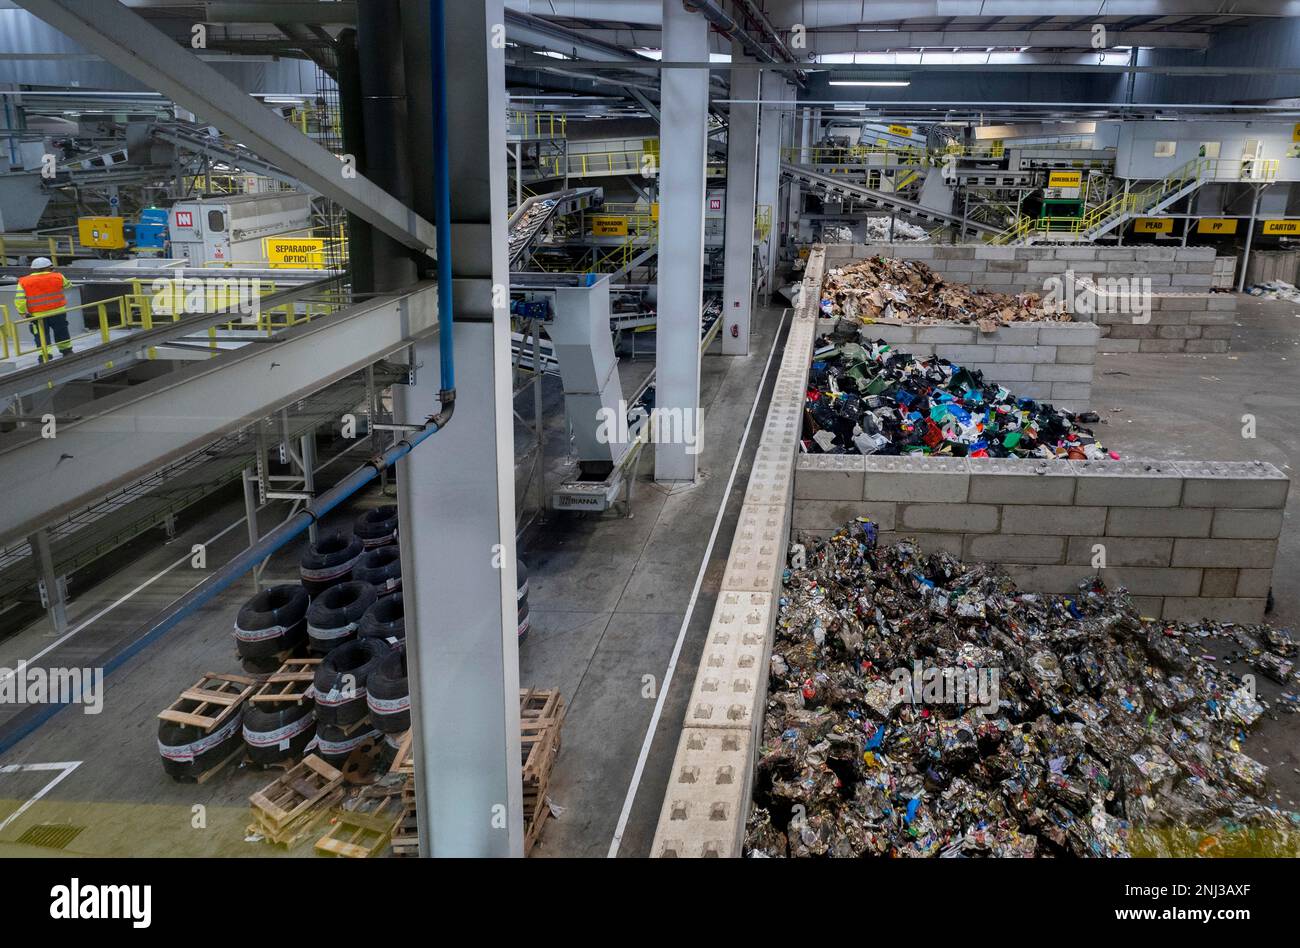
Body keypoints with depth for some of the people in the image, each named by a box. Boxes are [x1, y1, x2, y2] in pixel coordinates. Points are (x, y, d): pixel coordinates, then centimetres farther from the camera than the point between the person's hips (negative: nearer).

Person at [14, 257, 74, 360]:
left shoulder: (24, 282, -2)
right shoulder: (58, 277, -4)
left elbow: (19, 300, -8)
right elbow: (68, 284, 16)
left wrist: (23, 312, 3)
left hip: (37, 315, -1)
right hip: (58, 312, 1)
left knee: (41, 336, 7)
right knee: (62, 333, 19)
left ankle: (44, 355, -1)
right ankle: (67, 350, 30)